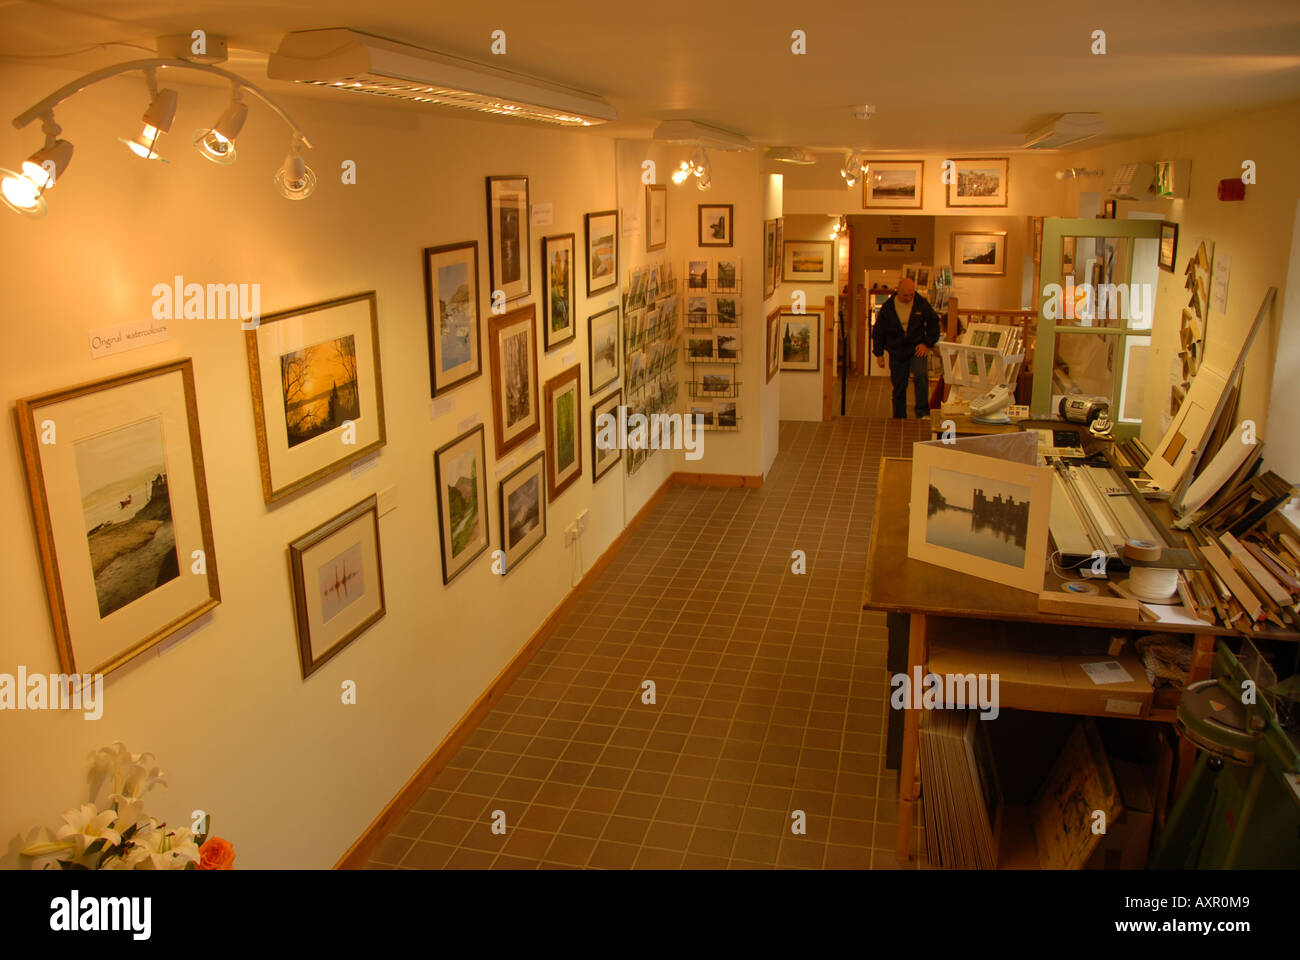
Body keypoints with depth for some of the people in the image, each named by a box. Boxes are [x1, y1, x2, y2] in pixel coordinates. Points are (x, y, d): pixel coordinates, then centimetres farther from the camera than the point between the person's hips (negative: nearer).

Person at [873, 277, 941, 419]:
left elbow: (934, 323, 9)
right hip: (897, 352, 1)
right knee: (899, 387, 6)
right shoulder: (888, 307, -3)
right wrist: (879, 353, 4)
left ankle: (923, 413, -19)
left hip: (917, 349, -1)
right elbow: (878, 331, 6)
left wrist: (927, 343, -2)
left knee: (921, 376, -24)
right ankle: (899, 418, 19)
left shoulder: (922, 304, -3)